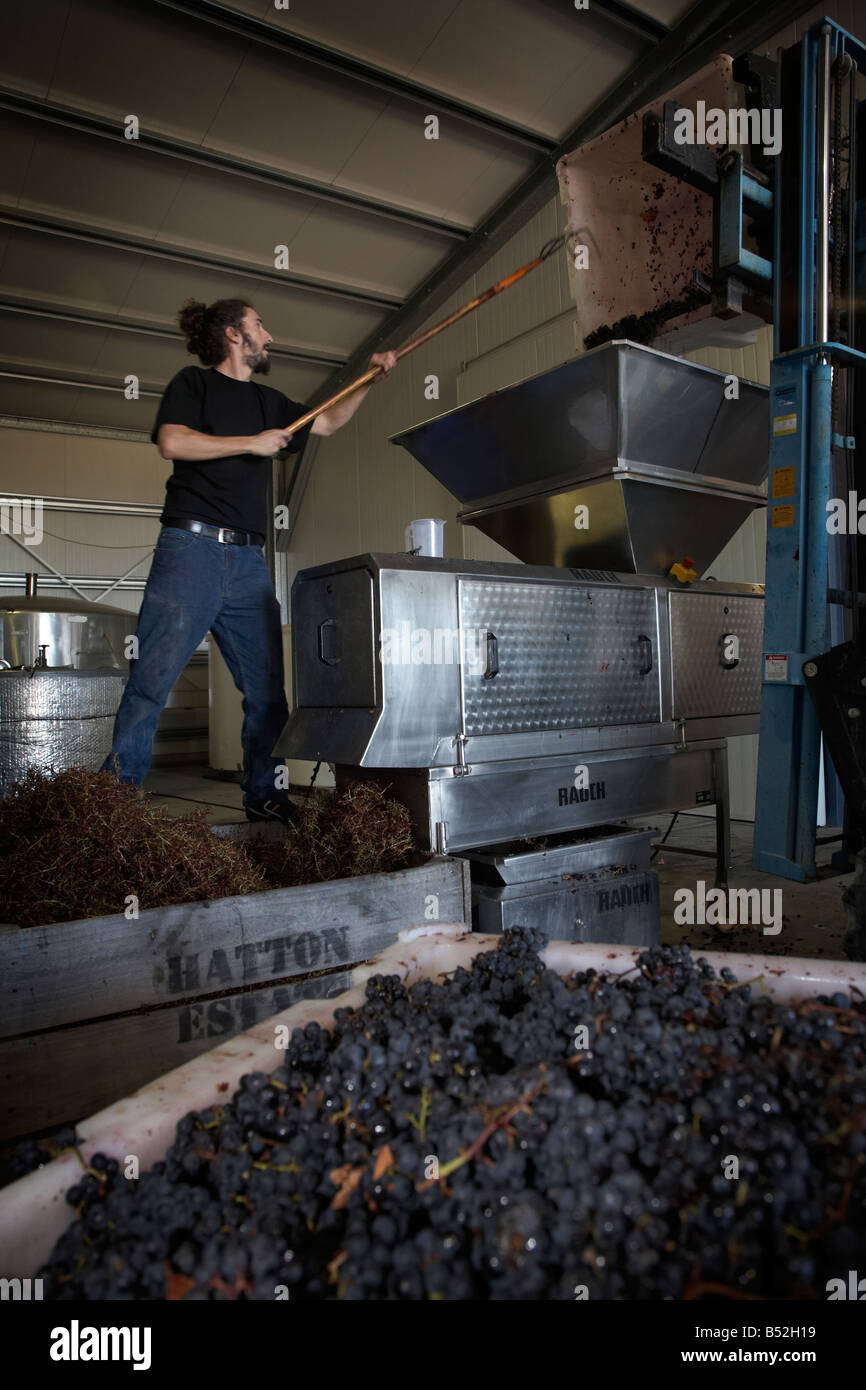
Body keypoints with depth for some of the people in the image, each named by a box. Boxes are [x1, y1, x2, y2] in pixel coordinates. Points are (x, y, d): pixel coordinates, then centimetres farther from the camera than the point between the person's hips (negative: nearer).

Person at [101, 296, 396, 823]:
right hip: (192, 548, -6)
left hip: (249, 563, 6)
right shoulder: (194, 383, 7)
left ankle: (264, 797, 12)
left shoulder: (268, 401, 25)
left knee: (268, 690, 3)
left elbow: (329, 421, 37)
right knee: (152, 680, -9)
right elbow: (171, 441, -11)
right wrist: (251, 443, -7)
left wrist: (370, 377, 30)